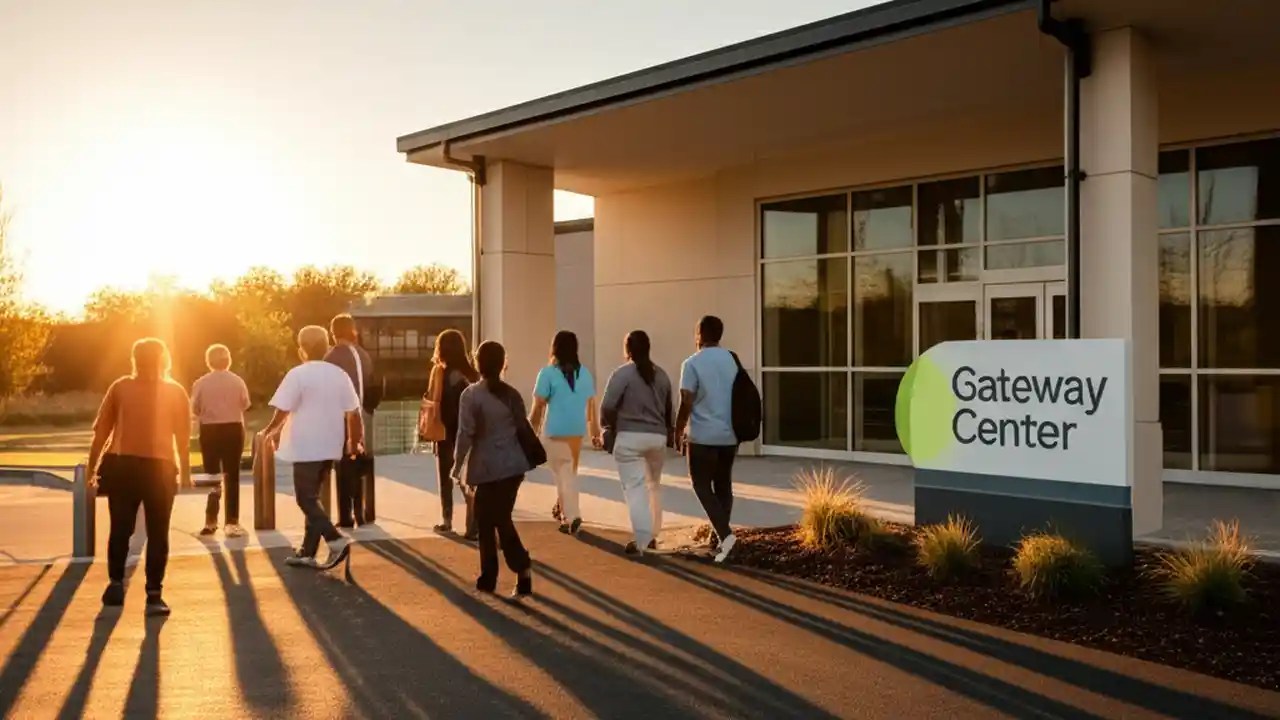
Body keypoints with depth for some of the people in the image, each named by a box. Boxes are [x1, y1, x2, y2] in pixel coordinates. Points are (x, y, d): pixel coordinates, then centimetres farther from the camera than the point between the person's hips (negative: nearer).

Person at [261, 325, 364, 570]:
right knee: (312, 497, 15)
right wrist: (355, 440, 17)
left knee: (306, 500, -1)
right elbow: (353, 412, 7)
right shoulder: (339, 375, 6)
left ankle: (337, 541, -17)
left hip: (306, 447, -6)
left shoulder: (298, 375, -11)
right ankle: (307, 553, 17)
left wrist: (270, 431, 4)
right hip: (329, 446, 7)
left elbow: (283, 411, -13)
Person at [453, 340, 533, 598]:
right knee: (501, 518, 13)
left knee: (487, 521, 6)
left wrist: (458, 464, -1)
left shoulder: (471, 394, -8)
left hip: (488, 466, -5)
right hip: (513, 465, 5)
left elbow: (466, 433, -11)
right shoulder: (512, 393, 6)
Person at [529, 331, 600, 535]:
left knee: (563, 473, -1)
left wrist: (531, 430, 2)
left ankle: (572, 516, -10)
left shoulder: (548, 373, -9)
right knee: (569, 472, 19)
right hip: (578, 430, 5)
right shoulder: (585, 373, 5)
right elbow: (591, 403, 9)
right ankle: (563, 509, 32)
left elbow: (539, 406, -9)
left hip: (556, 431, -5)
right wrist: (595, 428, 20)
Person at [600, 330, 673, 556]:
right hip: (658, 436, 5)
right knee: (654, 485, 19)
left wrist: (610, 425, 4)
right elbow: (668, 408, 14)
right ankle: (652, 535, 24)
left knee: (635, 488, -4)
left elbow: (607, 406, -13)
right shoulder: (661, 375, 11)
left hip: (630, 437, -5)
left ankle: (641, 541, -11)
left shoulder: (622, 374, -7)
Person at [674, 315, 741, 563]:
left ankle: (724, 534, -12)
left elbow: (686, 403, -14)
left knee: (702, 486, 3)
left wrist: (678, 431, 0)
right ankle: (721, 536, 17)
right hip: (730, 435, 5)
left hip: (703, 436, -5)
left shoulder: (692, 363, -10)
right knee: (723, 485, 15)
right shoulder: (733, 360, 7)